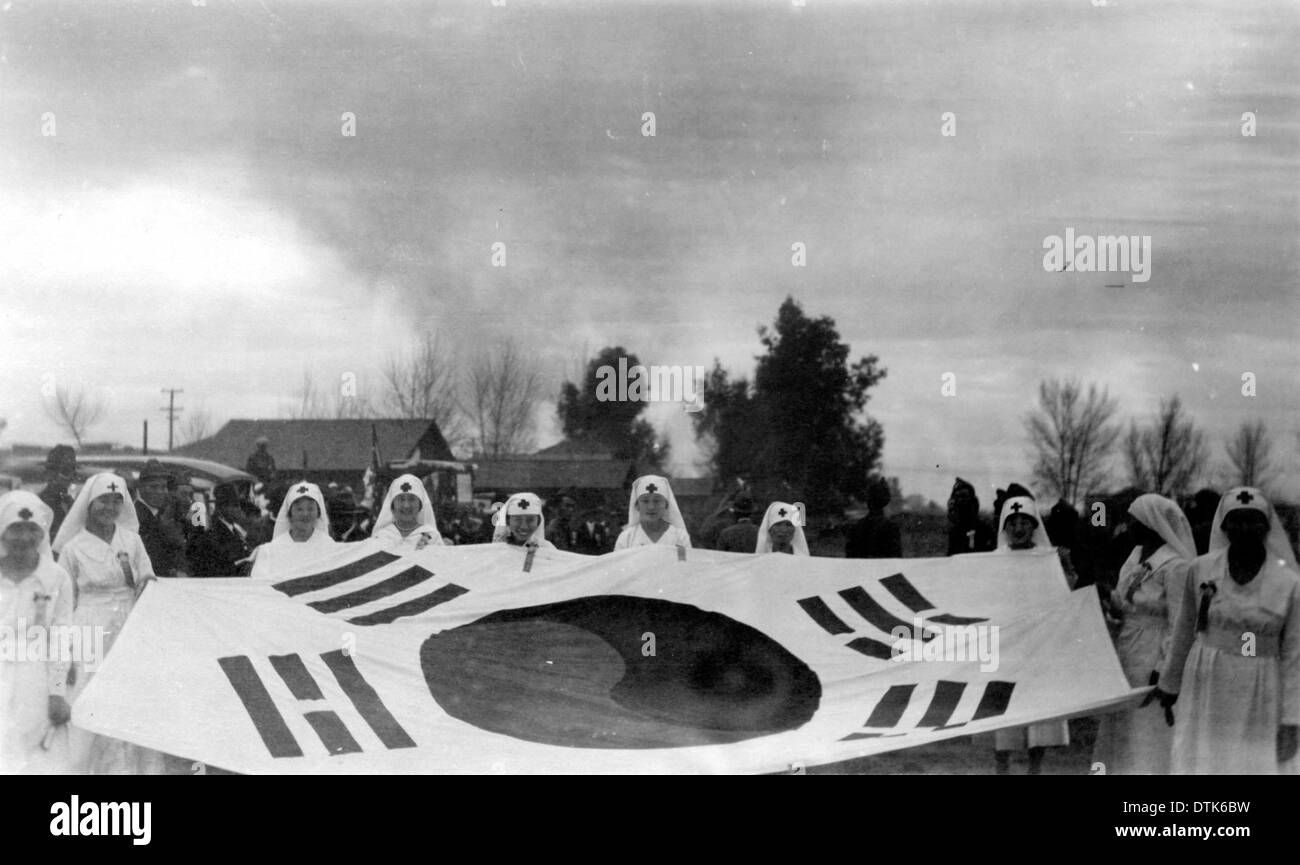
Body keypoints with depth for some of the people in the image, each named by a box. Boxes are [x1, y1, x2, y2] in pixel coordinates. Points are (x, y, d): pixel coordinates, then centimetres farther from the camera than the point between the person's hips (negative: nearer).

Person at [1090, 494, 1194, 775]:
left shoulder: (1175, 567, -15)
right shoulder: (1136, 556, 9)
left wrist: (1162, 670, -19)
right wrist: (1109, 599, -3)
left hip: (1154, 659, -8)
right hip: (1126, 657, 8)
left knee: (1149, 738, -3)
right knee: (1121, 737, 14)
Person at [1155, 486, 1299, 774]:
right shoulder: (1200, 570, -1)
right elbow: (1183, 633, 10)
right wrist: (1169, 683, 17)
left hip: (1258, 703, -1)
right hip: (1206, 694, 1)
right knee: (1199, 765, 3)